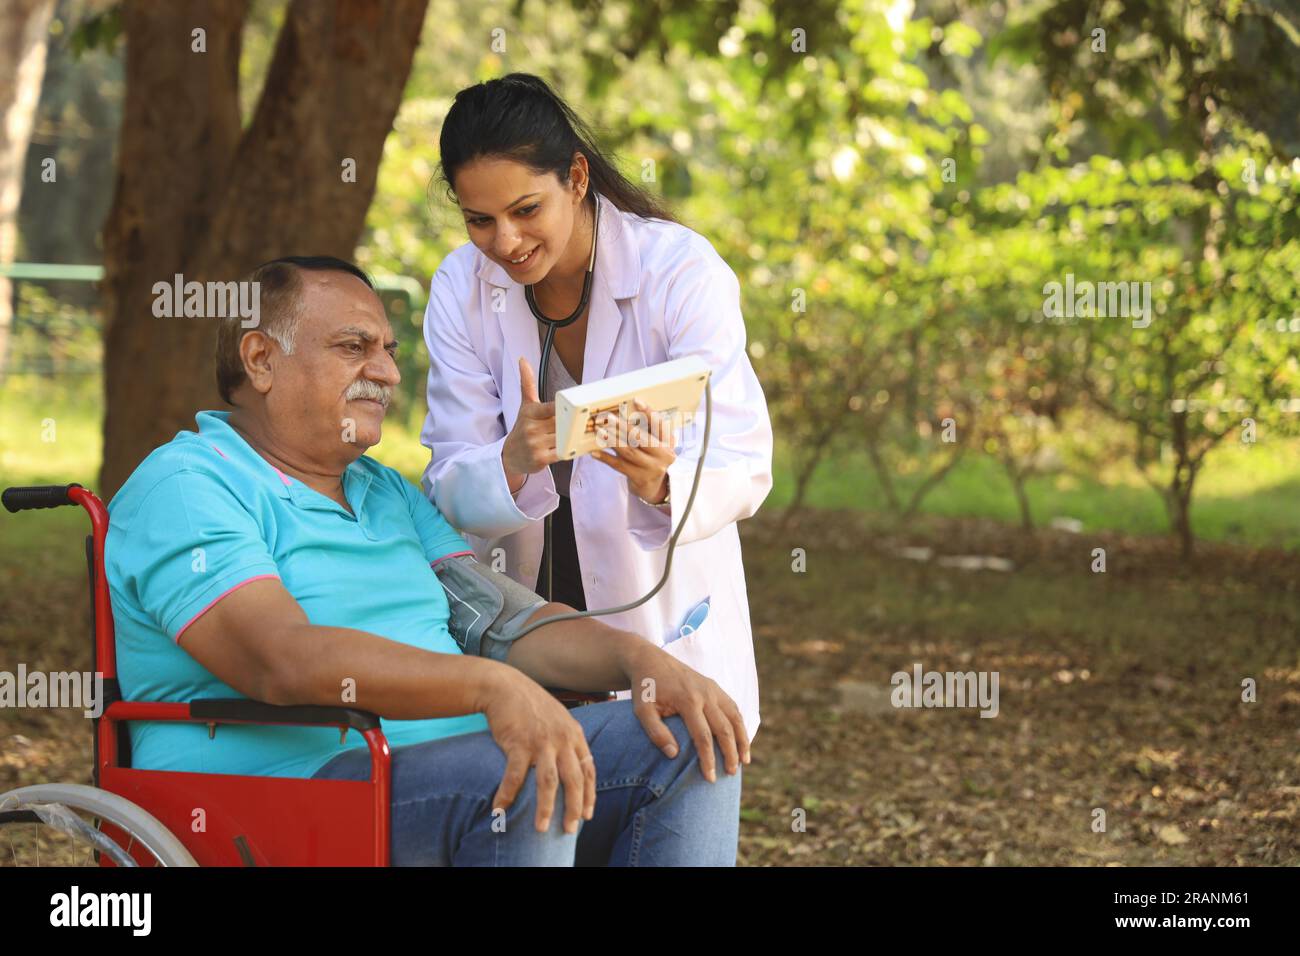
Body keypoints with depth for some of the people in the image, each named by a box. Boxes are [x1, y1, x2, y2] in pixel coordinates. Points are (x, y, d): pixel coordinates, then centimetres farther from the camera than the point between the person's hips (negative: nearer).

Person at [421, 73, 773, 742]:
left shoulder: (682, 271, -16)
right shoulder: (462, 287, -6)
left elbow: (744, 468, -21)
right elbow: (449, 488, -11)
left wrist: (661, 483, -43)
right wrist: (514, 462, -33)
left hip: (666, 626, -2)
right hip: (519, 619, 2)